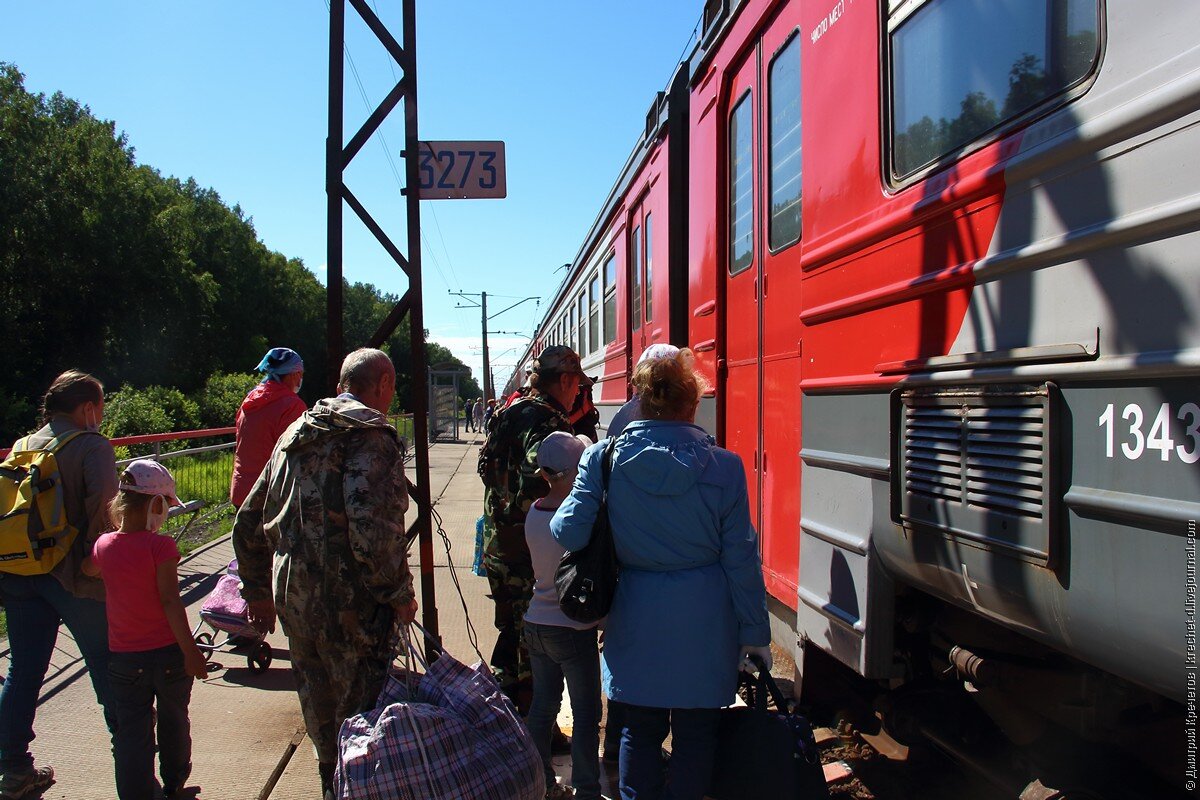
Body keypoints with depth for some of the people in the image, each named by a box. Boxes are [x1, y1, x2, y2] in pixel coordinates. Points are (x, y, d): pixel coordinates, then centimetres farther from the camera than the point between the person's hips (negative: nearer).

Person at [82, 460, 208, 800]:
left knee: (131, 732, 8)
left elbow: (86, 570, 21)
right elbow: (170, 602, -19)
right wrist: (191, 651, -15)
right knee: (173, 720, 19)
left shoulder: (104, 545, -3)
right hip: (167, 653, -2)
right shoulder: (160, 546, -17)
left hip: (124, 658, 2)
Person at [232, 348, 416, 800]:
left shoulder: (297, 433, 13)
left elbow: (249, 522, 18)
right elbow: (374, 533, -25)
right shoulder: (370, 437, -13)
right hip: (352, 608, -8)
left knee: (321, 719, 23)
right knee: (362, 715, 6)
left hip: (294, 601, 8)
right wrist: (400, 595, -12)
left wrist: (257, 590, 25)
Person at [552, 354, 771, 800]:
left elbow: (570, 533, -13)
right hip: (704, 622, -1)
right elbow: (740, 558, -7)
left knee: (640, 729, 17)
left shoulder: (604, 459, -9)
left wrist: (550, 511, 10)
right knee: (696, 731, 14)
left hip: (636, 621, 1)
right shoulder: (724, 467, -10)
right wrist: (755, 632, 2)